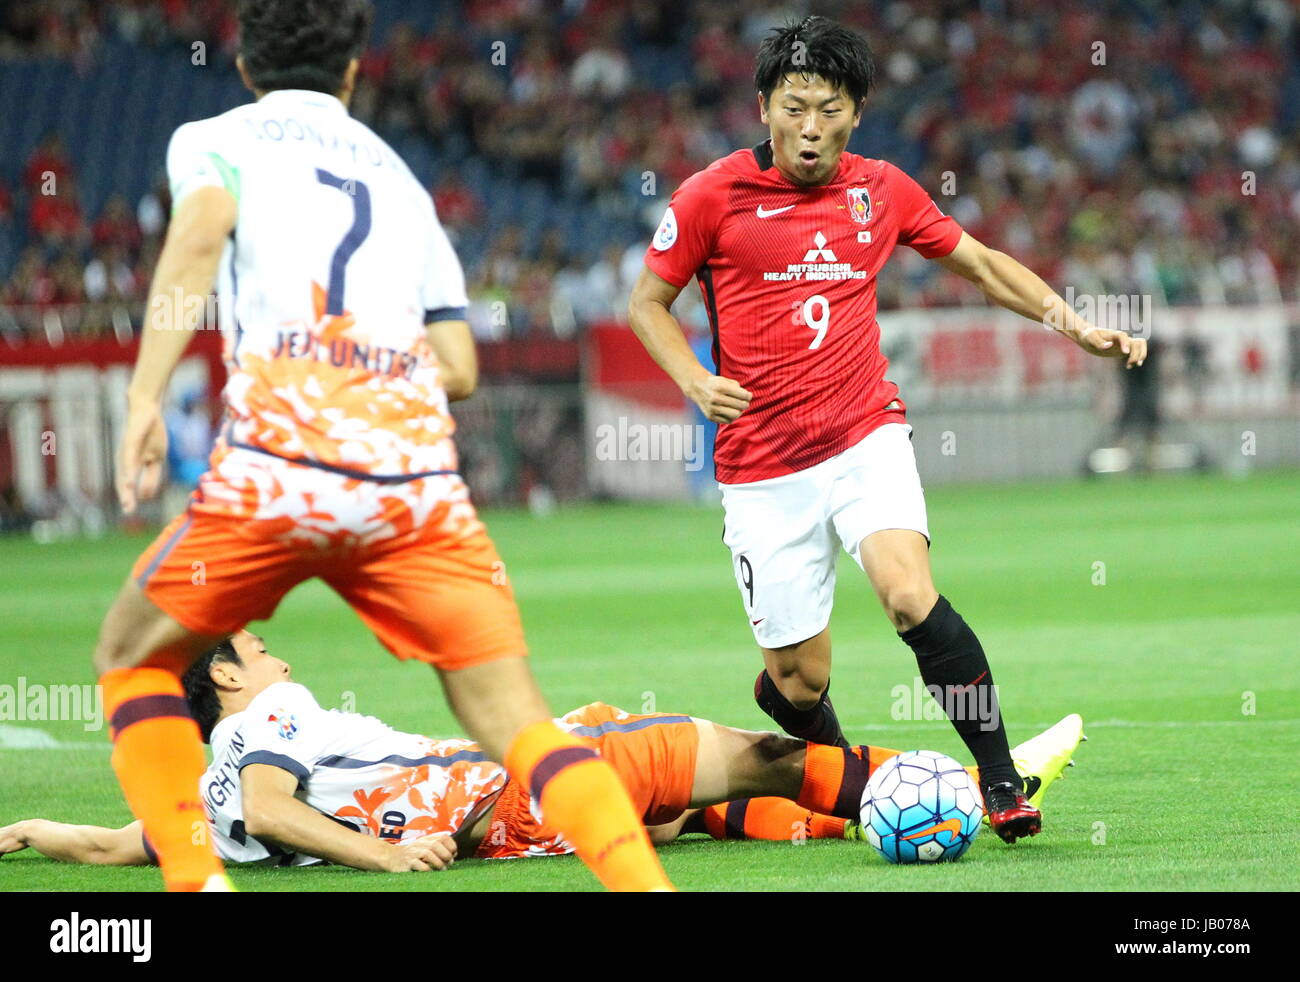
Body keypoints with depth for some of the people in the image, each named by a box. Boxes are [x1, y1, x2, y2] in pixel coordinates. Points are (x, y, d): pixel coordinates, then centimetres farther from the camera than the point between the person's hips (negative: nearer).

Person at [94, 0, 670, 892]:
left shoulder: (215, 140, 18)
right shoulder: (400, 177, 30)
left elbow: (201, 231, -7)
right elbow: (459, 366, 24)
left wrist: (145, 396, -12)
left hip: (278, 454, -3)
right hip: (415, 467, 3)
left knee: (132, 658, 19)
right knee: (514, 719, 1)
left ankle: (195, 880, 5)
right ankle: (645, 881, -20)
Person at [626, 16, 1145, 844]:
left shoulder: (882, 191, 5)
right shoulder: (713, 197, -4)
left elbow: (983, 264, 18)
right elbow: (648, 302, 6)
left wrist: (1076, 326, 8)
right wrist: (696, 381, -11)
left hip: (866, 440, 1)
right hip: (763, 470, -1)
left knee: (910, 595, -26)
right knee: (798, 679, -1)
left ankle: (1000, 779, -19)